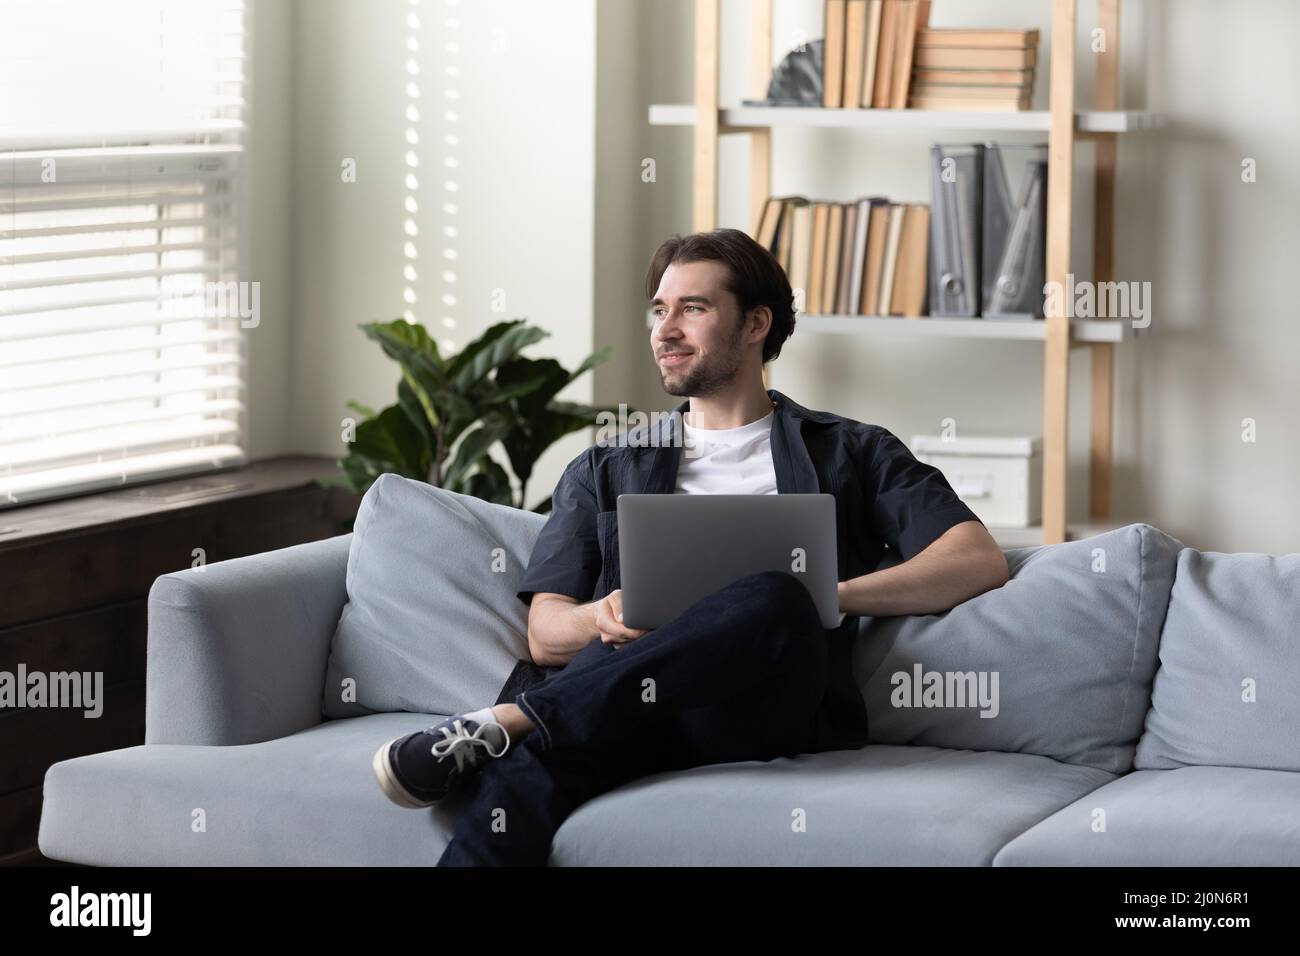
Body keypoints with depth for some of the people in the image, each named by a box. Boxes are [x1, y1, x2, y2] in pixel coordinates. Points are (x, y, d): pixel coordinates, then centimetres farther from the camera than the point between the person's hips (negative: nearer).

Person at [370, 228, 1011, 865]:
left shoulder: (850, 453, 23)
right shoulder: (604, 470, 31)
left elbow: (979, 562, 7)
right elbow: (545, 633, 18)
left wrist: (822, 598, -7)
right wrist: (603, 618, -8)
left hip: (766, 704, -1)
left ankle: (506, 720, -39)